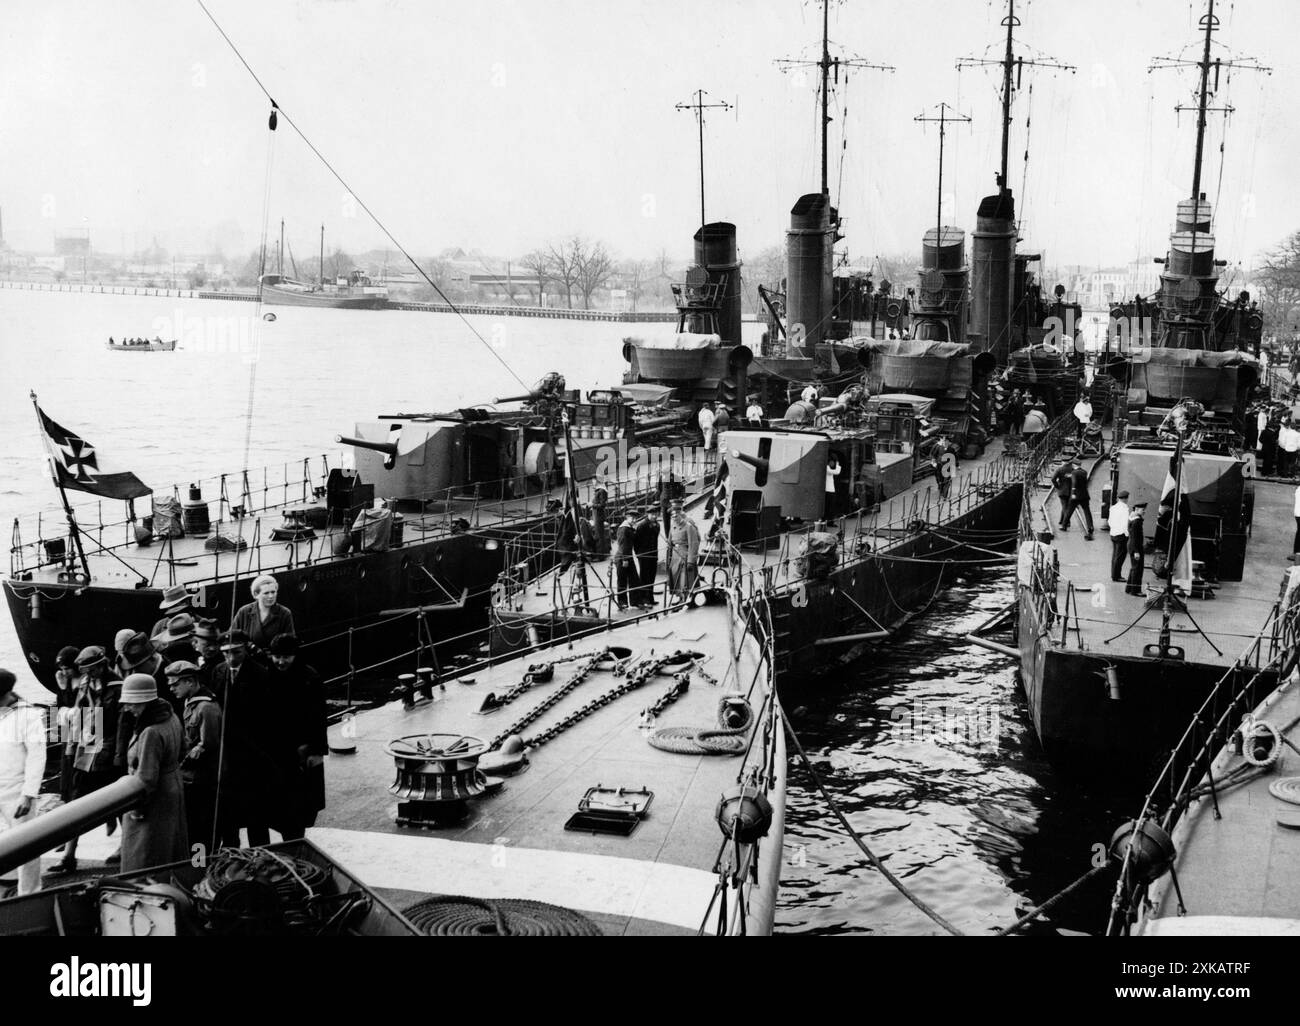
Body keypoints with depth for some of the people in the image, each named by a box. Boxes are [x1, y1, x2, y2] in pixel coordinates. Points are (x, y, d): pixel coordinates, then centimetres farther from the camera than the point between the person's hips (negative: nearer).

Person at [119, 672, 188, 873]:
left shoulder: (151, 733, -28)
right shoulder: (171, 717, -1)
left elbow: (147, 778, -25)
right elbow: (181, 753, 14)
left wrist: (136, 807, -14)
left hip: (155, 801, -9)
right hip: (174, 787, 9)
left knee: (142, 860, 4)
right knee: (173, 857, 20)